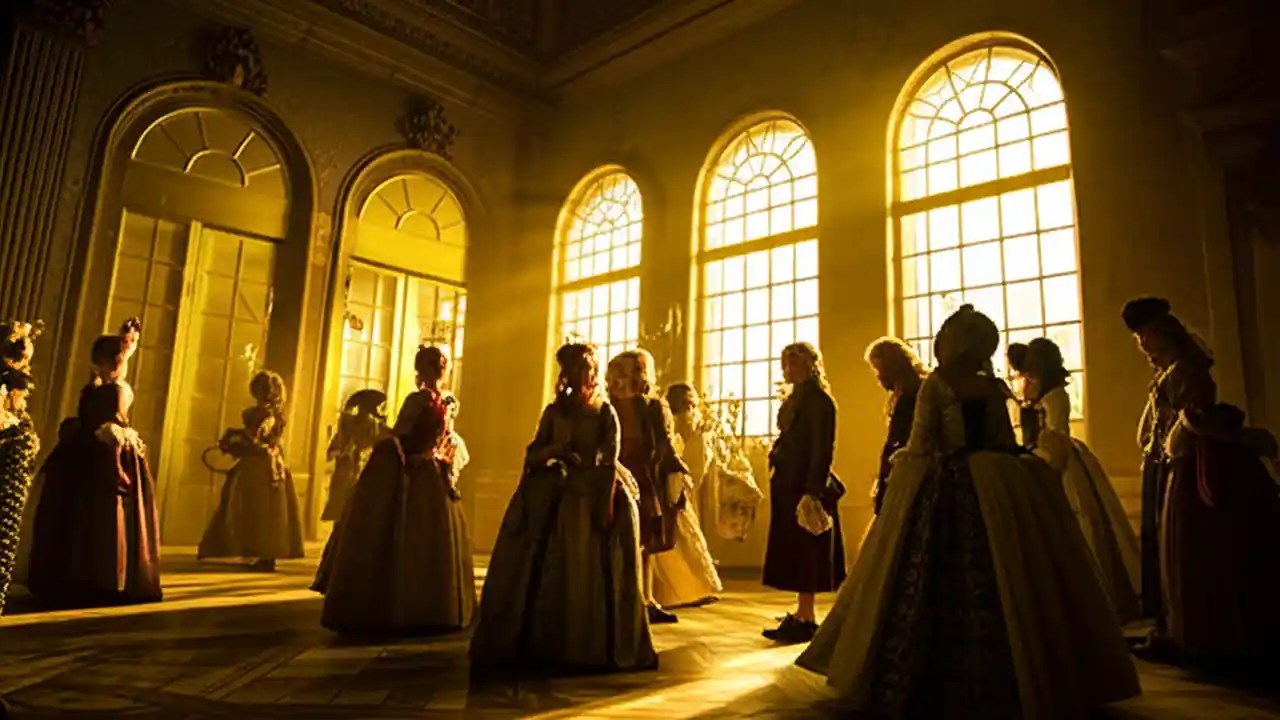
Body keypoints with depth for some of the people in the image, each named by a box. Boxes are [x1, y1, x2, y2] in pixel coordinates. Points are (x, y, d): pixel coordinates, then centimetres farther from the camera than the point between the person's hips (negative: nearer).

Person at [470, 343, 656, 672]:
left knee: (593, 576, -1)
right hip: (557, 497, 2)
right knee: (550, 574, 0)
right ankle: (543, 644, 10)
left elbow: (610, 464, -6)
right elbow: (533, 455, 7)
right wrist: (553, 449, -14)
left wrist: (606, 503, -15)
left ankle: (592, 647, 10)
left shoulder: (605, 412, 3)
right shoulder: (553, 411, 10)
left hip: (593, 497, -2)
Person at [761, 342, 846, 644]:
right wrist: (780, 479, 14)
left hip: (806, 485, -9)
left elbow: (822, 450, -17)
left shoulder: (818, 401, -12)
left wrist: (812, 491, -23)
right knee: (794, 552, 13)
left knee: (804, 553, -4)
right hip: (790, 483, 9)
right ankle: (801, 614, 21)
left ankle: (806, 620, 3)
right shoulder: (796, 398, 15)